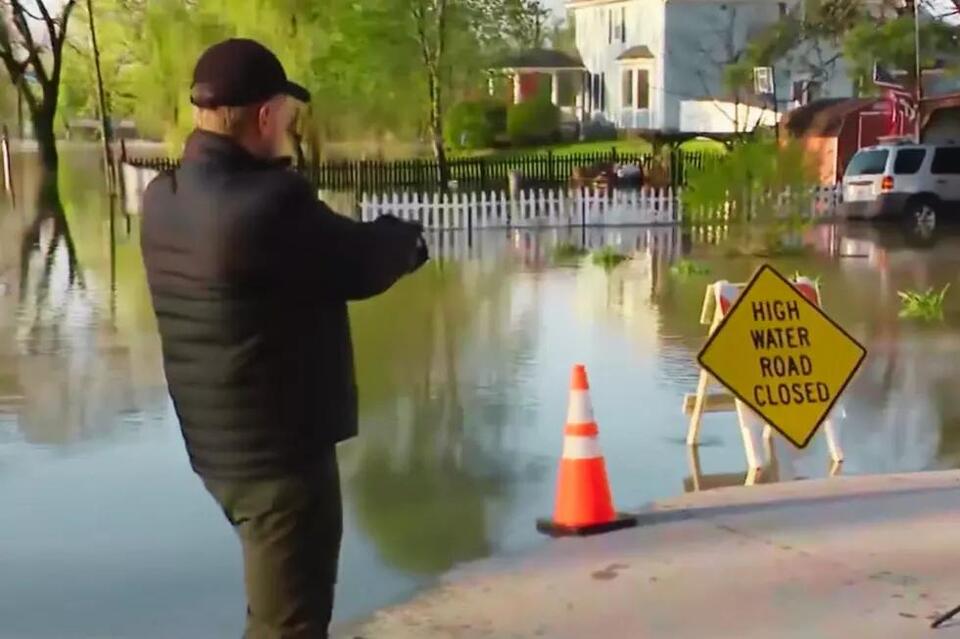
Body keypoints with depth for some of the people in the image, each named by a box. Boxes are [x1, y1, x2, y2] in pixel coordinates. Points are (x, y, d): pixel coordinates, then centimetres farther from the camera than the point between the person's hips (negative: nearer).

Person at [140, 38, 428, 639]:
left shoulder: (166, 198, 1)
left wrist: (379, 240, 2)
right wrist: (404, 235, 8)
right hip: (279, 450, -9)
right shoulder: (270, 202, -26)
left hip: (219, 445, 9)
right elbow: (363, 266, -12)